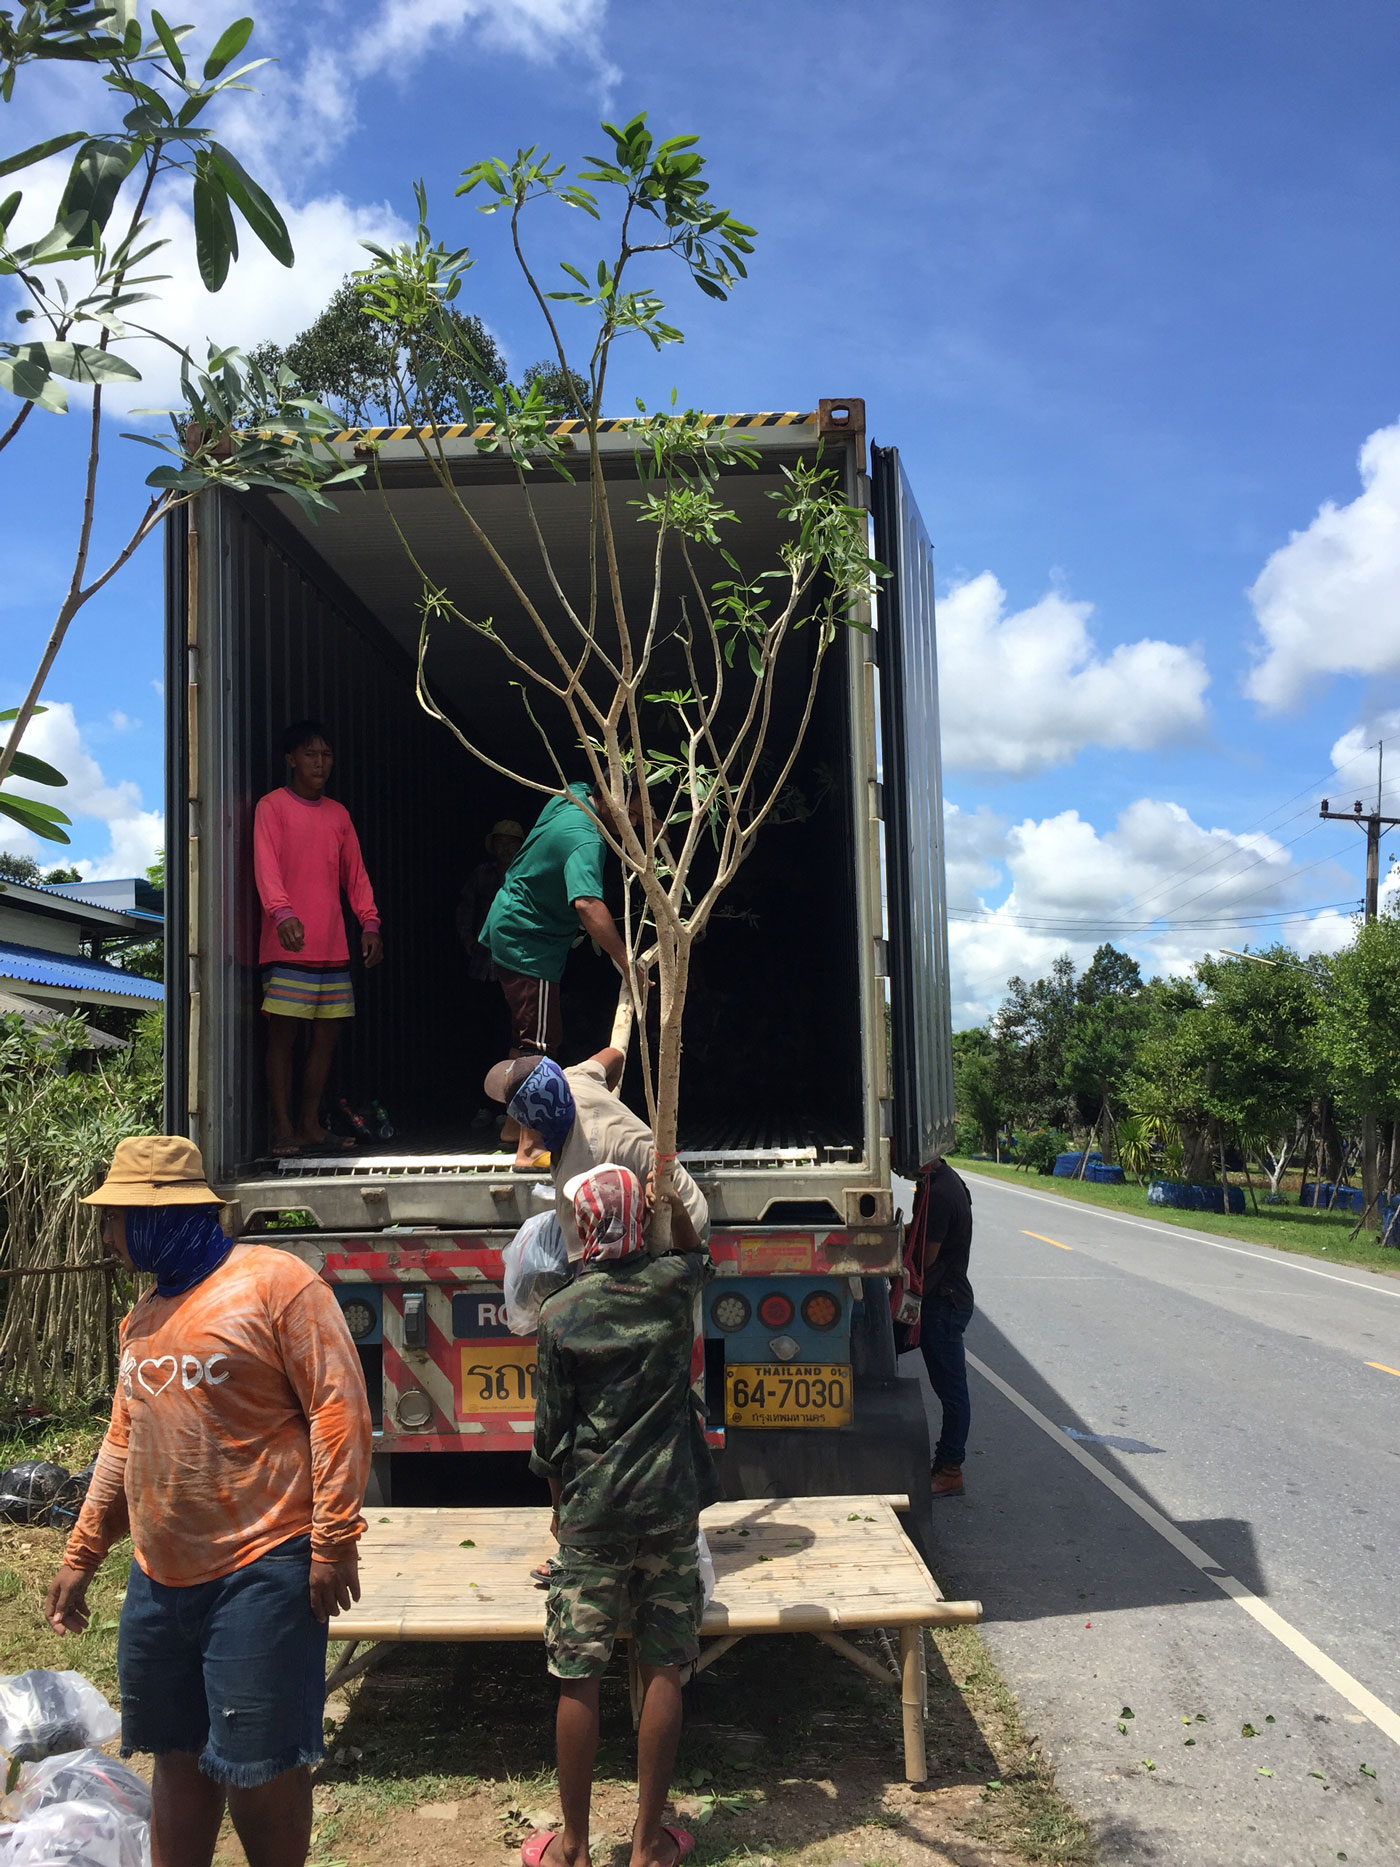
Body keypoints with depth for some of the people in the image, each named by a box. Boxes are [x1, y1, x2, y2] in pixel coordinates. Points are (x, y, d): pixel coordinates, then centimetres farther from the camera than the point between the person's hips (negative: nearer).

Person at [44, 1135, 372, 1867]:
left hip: (261, 1571, -7)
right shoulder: (145, 1316, 13)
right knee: (177, 1755, 16)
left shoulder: (274, 1282, -11)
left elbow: (339, 1410, -15)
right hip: (159, 1579, 7)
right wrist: (81, 1556, 19)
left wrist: (334, 1540, -19)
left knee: (257, 1764, -1)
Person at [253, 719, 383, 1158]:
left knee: (327, 1035, 6)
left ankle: (310, 1123, 15)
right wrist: (282, 913, -30)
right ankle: (283, 1128, -1)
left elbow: (355, 874, 18)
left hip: (333, 946, 6)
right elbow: (266, 867, -13)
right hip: (288, 945, -6)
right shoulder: (272, 807, 0)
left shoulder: (338, 814, 18)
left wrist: (369, 923, 4)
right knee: (283, 1035, -5)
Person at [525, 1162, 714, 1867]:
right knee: (662, 1671, 10)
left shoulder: (561, 1314, -9)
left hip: (591, 1515, -2)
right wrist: (669, 1192, 18)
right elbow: (696, 1252, 24)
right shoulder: (673, 1287, -4)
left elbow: (550, 1428, 0)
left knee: (578, 1679, 8)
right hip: (670, 1506, 2)